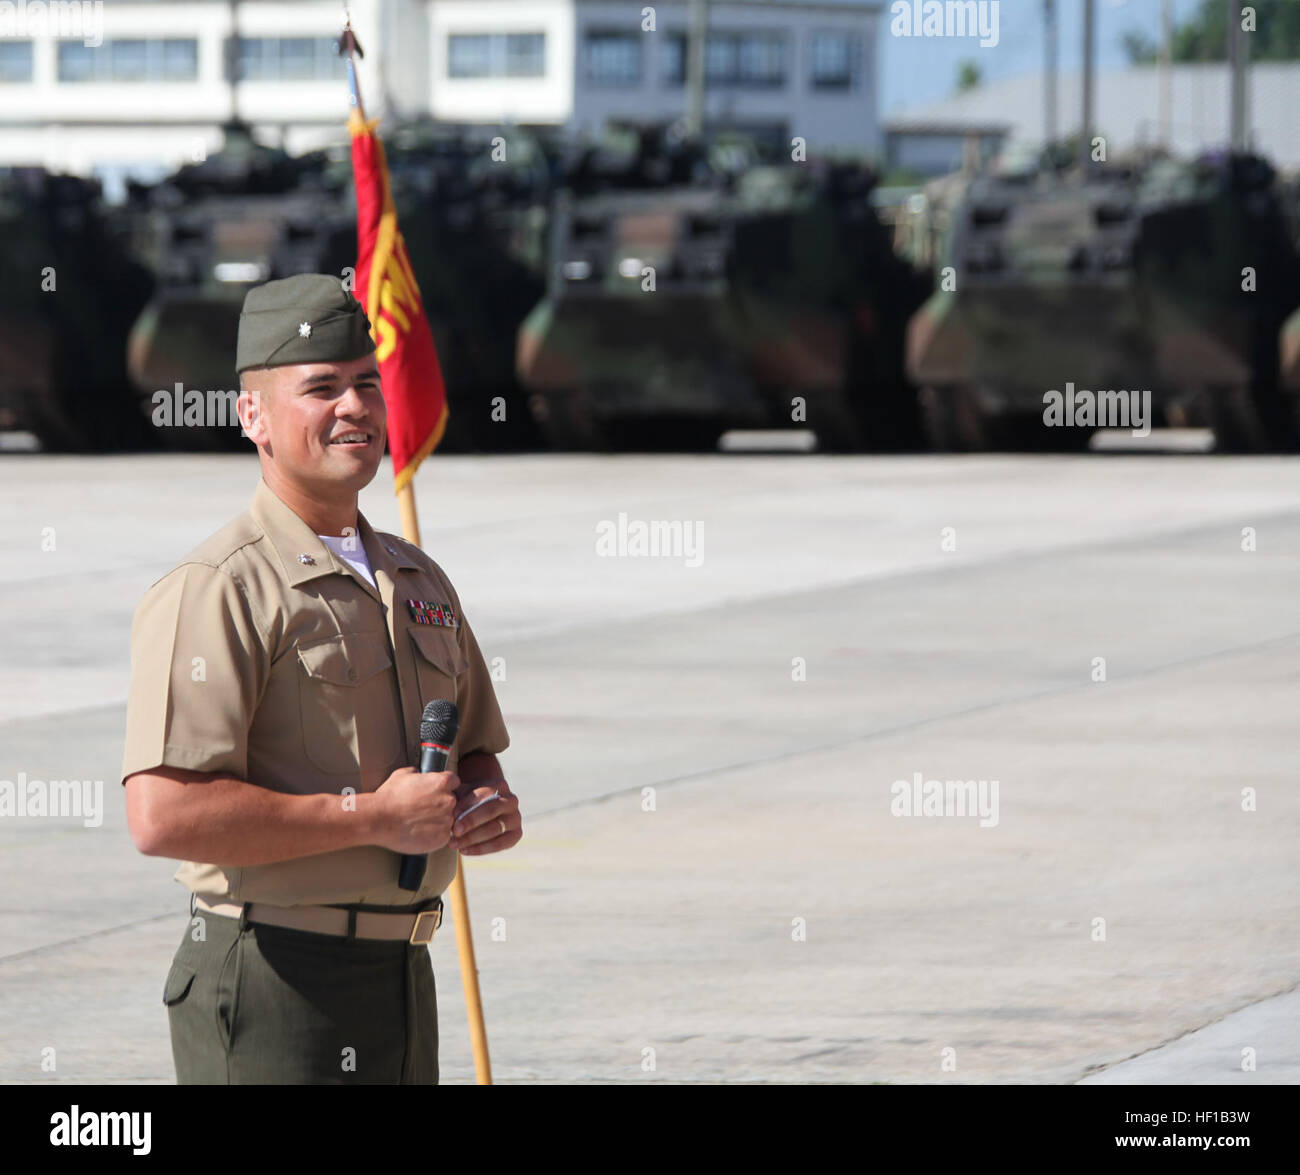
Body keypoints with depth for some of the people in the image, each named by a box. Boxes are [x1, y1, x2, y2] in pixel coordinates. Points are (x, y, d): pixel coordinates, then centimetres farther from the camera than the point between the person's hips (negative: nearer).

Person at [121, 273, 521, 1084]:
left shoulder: (418, 582, 16)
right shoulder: (215, 592, -12)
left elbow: (475, 752, 29)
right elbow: (164, 816, -23)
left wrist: (494, 809, 3)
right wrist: (376, 817, -18)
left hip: (403, 979, 8)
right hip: (276, 986, -8)